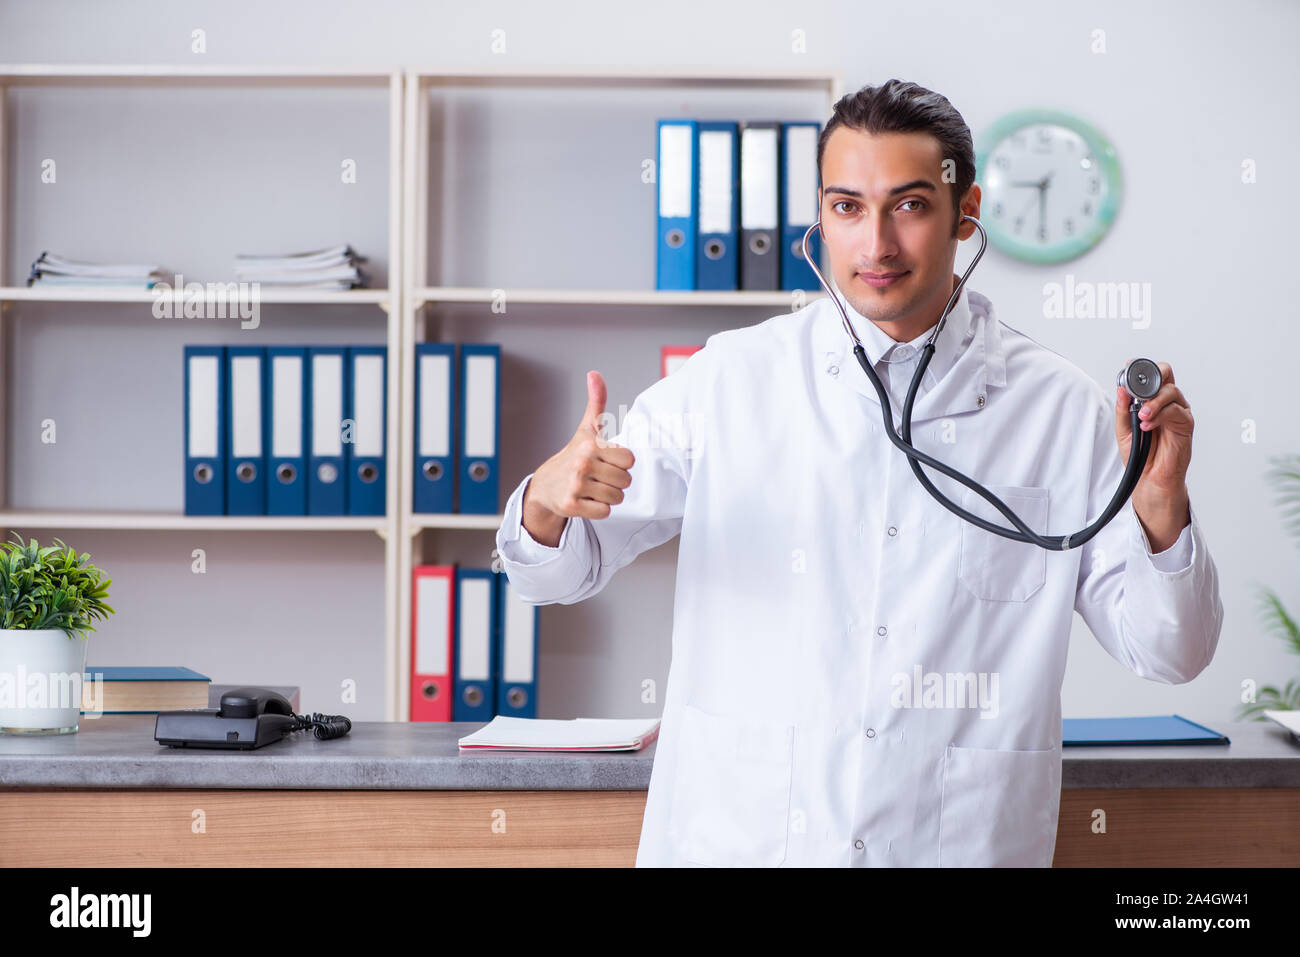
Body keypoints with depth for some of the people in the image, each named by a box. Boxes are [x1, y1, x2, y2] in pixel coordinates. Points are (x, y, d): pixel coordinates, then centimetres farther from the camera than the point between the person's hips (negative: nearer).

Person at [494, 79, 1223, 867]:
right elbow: (560, 572, 6)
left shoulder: (1064, 411, 0)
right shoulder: (725, 384, 0)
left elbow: (1166, 655, 2)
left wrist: (1160, 503, -16)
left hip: (959, 844, 0)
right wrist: (547, 502, -16)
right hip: (732, 838, 0)